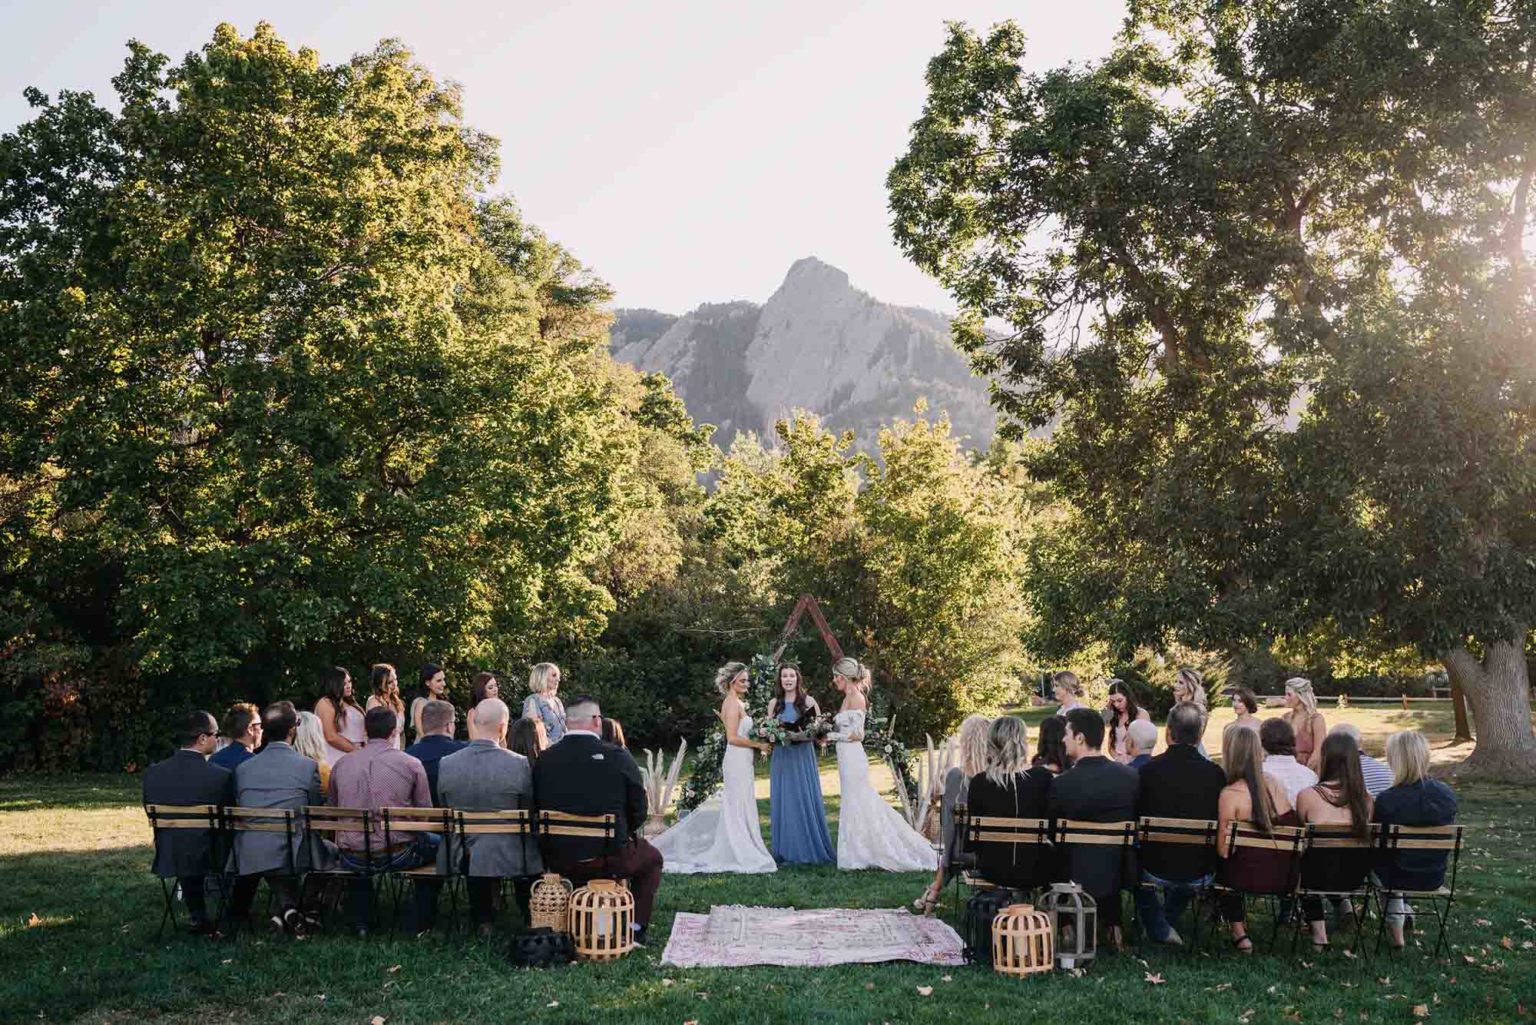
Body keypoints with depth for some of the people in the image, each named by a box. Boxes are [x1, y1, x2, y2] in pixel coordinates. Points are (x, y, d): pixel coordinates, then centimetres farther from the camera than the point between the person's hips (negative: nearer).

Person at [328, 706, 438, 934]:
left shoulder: (340, 765, 1)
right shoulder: (411, 764, -8)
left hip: (352, 860, 3)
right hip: (397, 855, -3)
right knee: (438, 843, 27)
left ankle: (360, 922, 36)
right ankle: (418, 922, 27)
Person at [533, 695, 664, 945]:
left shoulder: (544, 760, -5)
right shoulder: (618, 757, -13)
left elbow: (538, 809, 6)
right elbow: (639, 813, -6)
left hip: (557, 862, 4)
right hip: (608, 858, -3)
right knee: (652, 859, 26)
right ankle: (634, 929, 19)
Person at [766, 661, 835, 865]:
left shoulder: (808, 701, 0)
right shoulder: (774, 703, 7)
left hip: (803, 756, -2)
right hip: (781, 757, 2)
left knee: (806, 800, -2)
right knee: (783, 801, 3)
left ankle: (811, 848, 8)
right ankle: (787, 850, 11)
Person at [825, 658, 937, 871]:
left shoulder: (856, 697, -13)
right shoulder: (849, 697, 14)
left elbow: (857, 734, -16)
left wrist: (831, 735, -12)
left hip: (853, 758, -9)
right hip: (847, 757, 9)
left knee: (857, 804, -3)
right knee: (856, 804, 11)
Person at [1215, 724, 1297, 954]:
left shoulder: (1230, 794, -17)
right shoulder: (1273, 782, -2)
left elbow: (1224, 851, -15)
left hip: (1249, 878, -5)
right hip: (1283, 878, 5)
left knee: (1222, 866, 27)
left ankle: (1239, 934, 27)